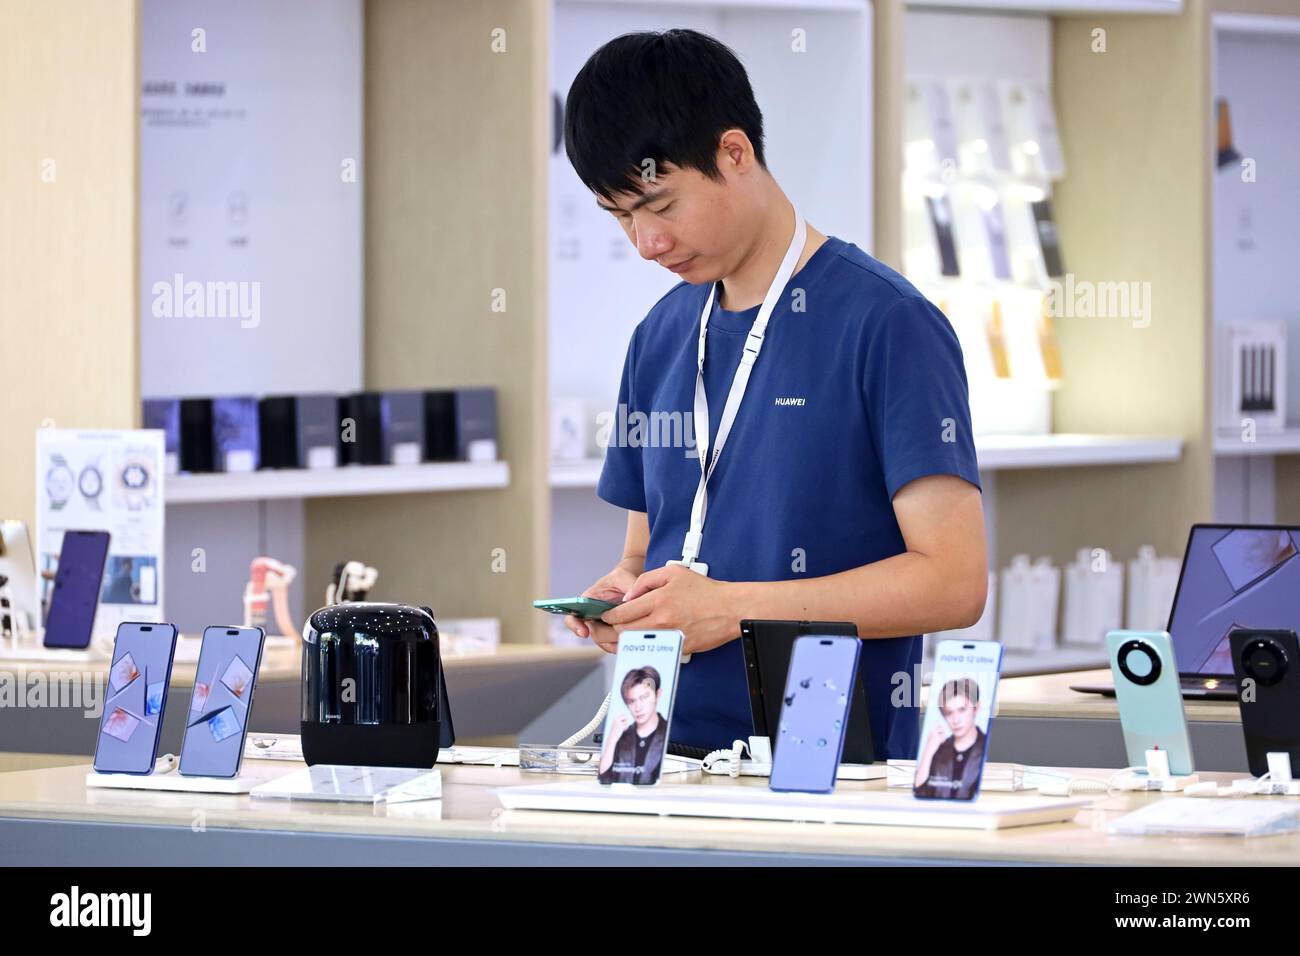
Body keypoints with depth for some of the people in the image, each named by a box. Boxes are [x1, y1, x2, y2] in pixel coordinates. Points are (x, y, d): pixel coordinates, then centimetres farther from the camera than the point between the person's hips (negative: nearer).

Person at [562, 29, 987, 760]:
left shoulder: (886, 324, -4)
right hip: (673, 754, 5)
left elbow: (954, 580, -9)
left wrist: (731, 607, -13)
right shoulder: (662, 337, 16)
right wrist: (622, 598, 2)